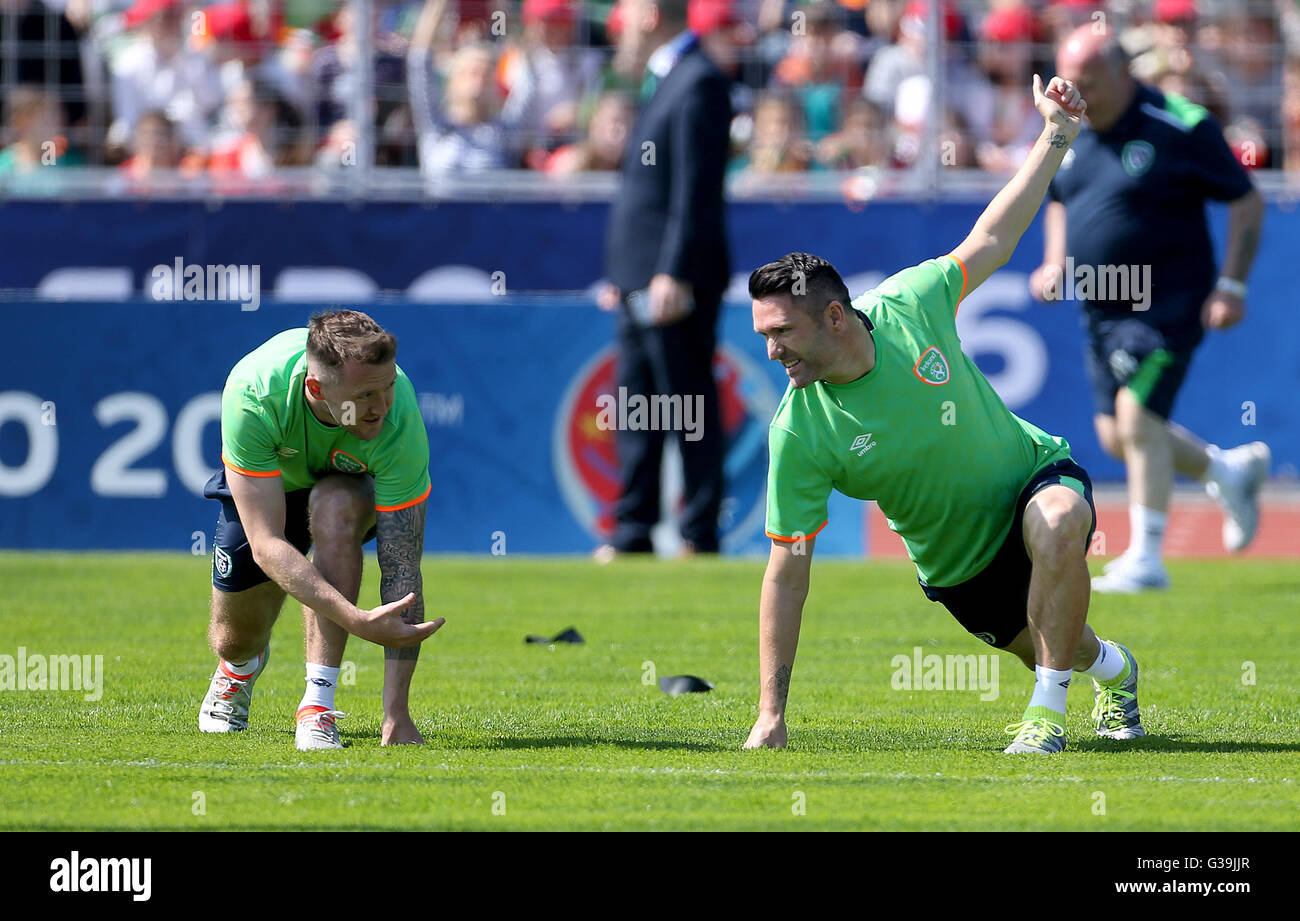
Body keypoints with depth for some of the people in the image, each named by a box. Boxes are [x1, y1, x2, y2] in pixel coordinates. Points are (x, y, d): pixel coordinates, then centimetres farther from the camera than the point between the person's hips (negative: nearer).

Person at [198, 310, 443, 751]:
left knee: (334, 506, -36)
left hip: (360, 486, -1)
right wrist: (356, 619, -56)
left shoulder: (399, 421, -41)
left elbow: (401, 566, -38)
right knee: (235, 638, 3)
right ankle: (242, 665, 44)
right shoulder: (252, 394, -41)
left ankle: (318, 704, -28)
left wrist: (397, 710, -44)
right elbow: (267, 544, -42)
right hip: (264, 481, 1)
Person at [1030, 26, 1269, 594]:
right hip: (1100, 307, 8)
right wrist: (1054, 264, 7)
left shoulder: (1179, 128, -14)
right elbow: (1059, 202, 25)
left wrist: (1231, 285, -15)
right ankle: (1233, 472, 33)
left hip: (1169, 304, -8)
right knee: (1115, 435, 10)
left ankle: (1146, 560, -9)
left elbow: (1247, 201, -8)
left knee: (1138, 419, -16)